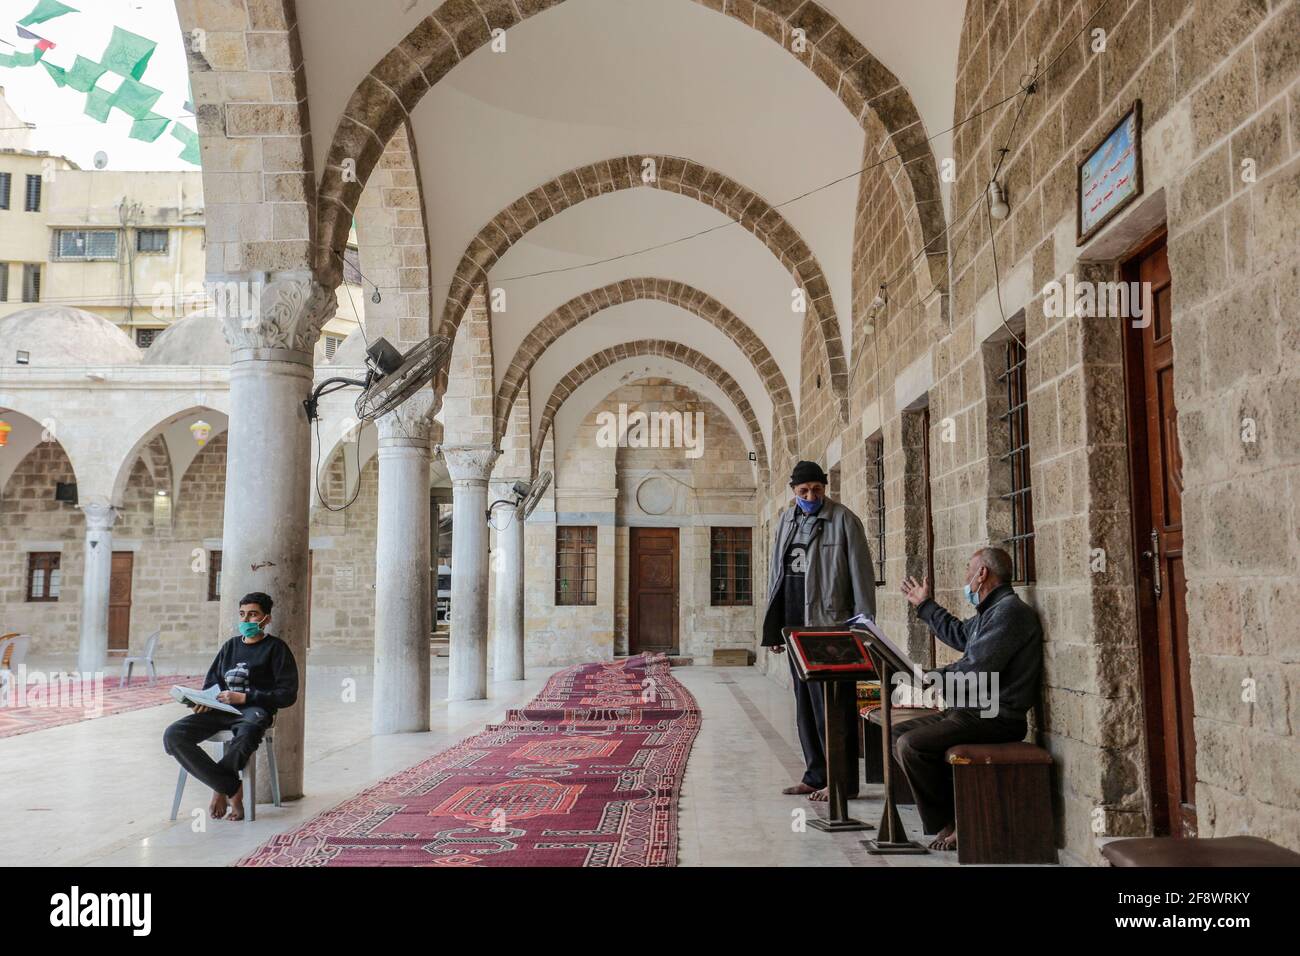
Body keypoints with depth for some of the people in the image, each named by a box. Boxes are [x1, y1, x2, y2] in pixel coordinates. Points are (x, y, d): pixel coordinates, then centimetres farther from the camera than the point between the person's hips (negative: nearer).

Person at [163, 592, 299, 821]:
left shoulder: (275, 648, 5)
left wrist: (244, 698, -11)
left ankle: (220, 790, -12)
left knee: (247, 734, -42)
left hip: (253, 709, -5)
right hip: (220, 709, 6)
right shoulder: (230, 645, 23)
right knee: (173, 736, -22)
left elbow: (288, 694, -3)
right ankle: (232, 790, -20)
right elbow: (210, 682, 26)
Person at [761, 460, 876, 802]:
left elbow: (861, 574, -7)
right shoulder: (786, 521, 14)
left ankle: (843, 781, 3)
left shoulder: (843, 520, -4)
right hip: (796, 625, 7)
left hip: (829, 625, -6)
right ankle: (816, 776, 20)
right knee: (805, 703, 11)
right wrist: (774, 628, 14)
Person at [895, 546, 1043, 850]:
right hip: (971, 710, 11)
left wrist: (932, 678, -9)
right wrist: (924, 606, 45)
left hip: (996, 718, -11)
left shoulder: (1009, 612, -18)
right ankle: (951, 815, 4)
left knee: (911, 744, -20)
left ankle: (946, 823, -3)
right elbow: (960, 634, 36)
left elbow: (975, 672, -24)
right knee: (899, 733, 7)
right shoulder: (991, 610, 16)